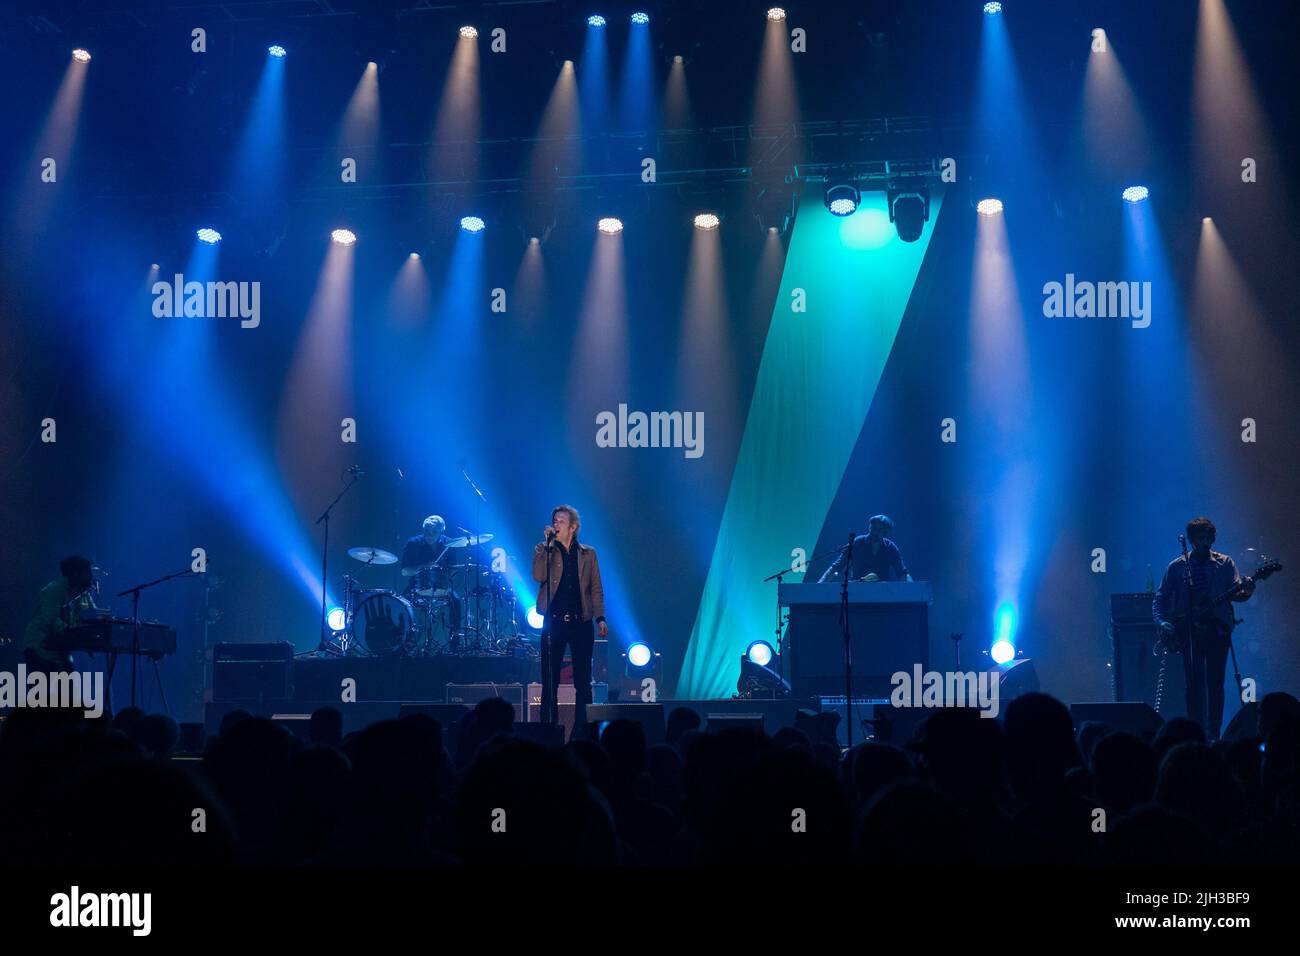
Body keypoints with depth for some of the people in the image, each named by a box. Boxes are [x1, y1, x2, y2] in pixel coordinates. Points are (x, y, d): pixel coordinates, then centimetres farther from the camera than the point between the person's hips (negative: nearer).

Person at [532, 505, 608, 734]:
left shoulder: (588, 554, 10)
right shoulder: (543, 550, 6)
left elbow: (596, 589, 10)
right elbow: (538, 576, -13)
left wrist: (600, 618, 0)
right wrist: (547, 544, -14)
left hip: (581, 622, 1)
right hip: (553, 622, -1)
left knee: (583, 681, 2)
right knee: (550, 680, 0)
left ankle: (582, 729, 7)